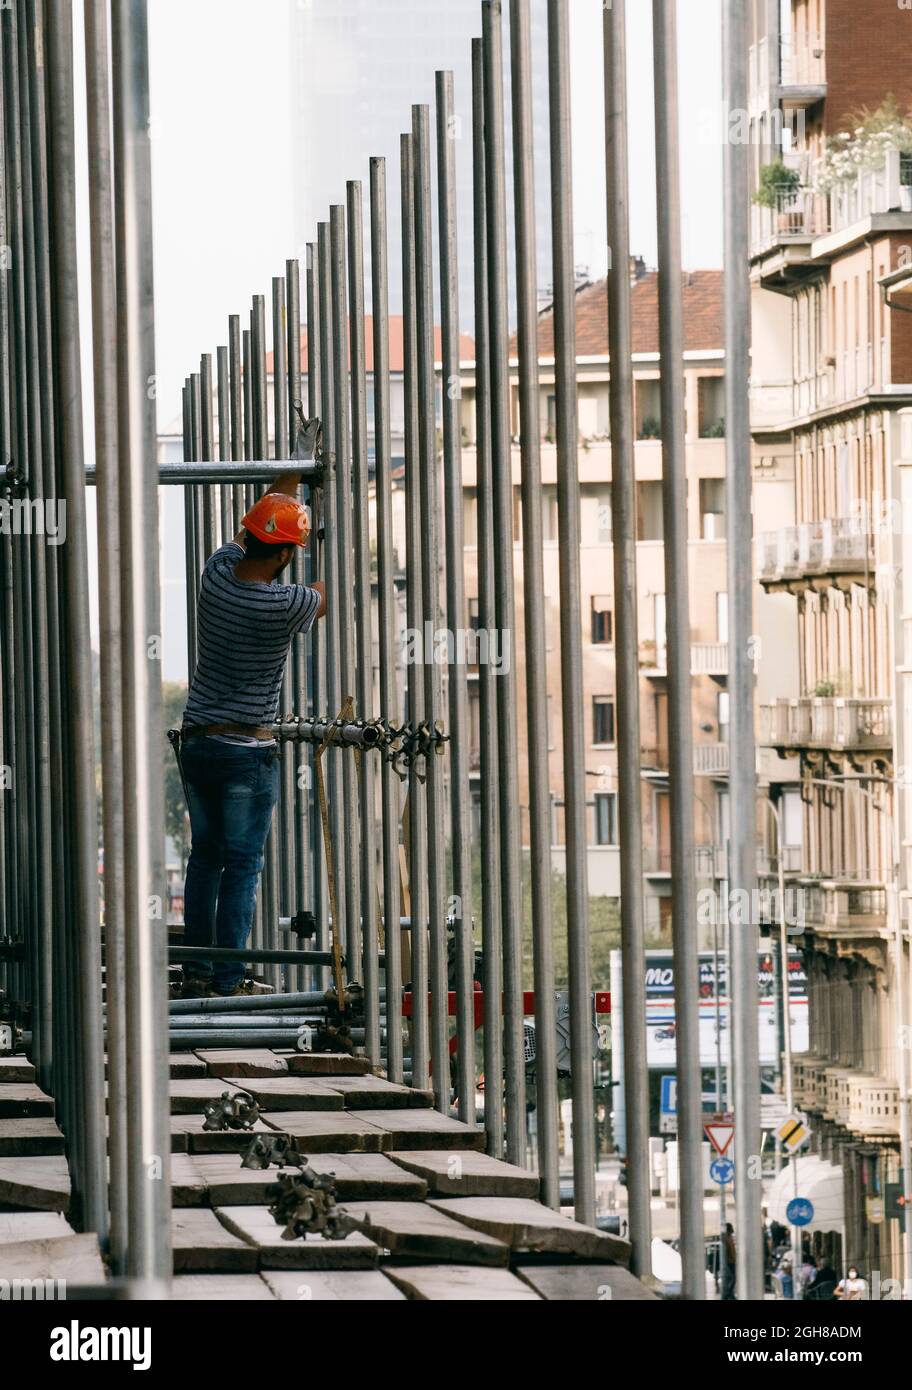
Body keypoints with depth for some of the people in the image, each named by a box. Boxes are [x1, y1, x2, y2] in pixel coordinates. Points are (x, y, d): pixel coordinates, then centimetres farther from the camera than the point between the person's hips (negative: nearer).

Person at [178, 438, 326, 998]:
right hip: (248, 751, -6)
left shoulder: (218, 573, -2)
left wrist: (300, 465, 25)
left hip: (197, 742, 6)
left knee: (205, 856, 14)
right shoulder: (283, 606, -19)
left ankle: (198, 974, 16)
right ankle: (229, 980, 2)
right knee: (242, 866, 1)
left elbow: (250, 527, 17)